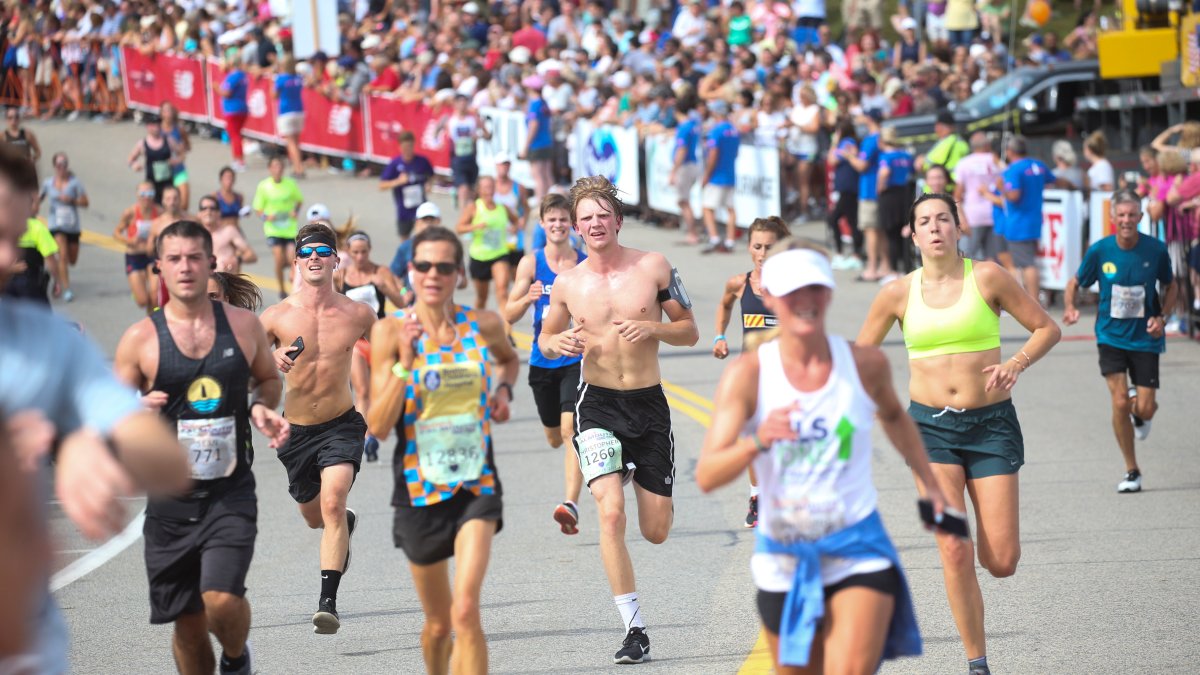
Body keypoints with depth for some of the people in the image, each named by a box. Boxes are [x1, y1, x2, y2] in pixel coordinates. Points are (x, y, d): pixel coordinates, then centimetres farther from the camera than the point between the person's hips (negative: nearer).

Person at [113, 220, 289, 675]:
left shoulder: (243, 326, 2)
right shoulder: (140, 339, -2)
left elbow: (268, 379, 20)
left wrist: (263, 407, -2)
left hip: (231, 494, 0)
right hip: (171, 498, 1)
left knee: (222, 601, -18)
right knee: (187, 623, 6)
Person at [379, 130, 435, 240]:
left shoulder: (422, 161, -7)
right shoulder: (395, 164, -10)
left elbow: (431, 176, 13)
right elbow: (382, 185, -8)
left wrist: (428, 184, -9)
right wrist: (398, 181, -24)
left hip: (420, 206, -1)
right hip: (403, 209, 1)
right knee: (404, 237, 17)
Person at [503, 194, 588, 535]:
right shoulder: (531, 263, 0)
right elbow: (509, 315, -4)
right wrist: (528, 299, -24)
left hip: (578, 359, -3)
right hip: (543, 361, 3)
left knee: (570, 430, -20)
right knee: (554, 438, 17)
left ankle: (571, 505, -28)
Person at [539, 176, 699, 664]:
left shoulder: (653, 267, -2)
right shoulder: (567, 284, 1)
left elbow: (690, 331, 4)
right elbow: (544, 340, 16)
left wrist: (652, 329, -16)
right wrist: (558, 344, -8)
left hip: (649, 403, 1)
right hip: (598, 404, -1)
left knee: (656, 530, 5)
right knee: (611, 515, -19)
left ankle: (635, 473, 44)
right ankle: (635, 629, -13)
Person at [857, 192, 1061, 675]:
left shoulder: (987, 278, -3)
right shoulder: (899, 294, 3)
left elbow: (1047, 328, 3)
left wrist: (1017, 364, -14)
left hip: (991, 422, 0)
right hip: (930, 426, 1)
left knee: (1001, 562, -6)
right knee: (955, 551, -13)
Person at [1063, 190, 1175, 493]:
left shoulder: (1156, 250, -8)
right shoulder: (1100, 250, -9)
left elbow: (1170, 286, 9)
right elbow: (1075, 283, 5)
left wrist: (1161, 317, -7)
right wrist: (1070, 307, -15)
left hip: (1145, 338, 0)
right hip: (1111, 336, 0)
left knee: (1145, 409, -4)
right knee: (1120, 403, -12)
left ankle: (1139, 414, 38)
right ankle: (1132, 471, 5)